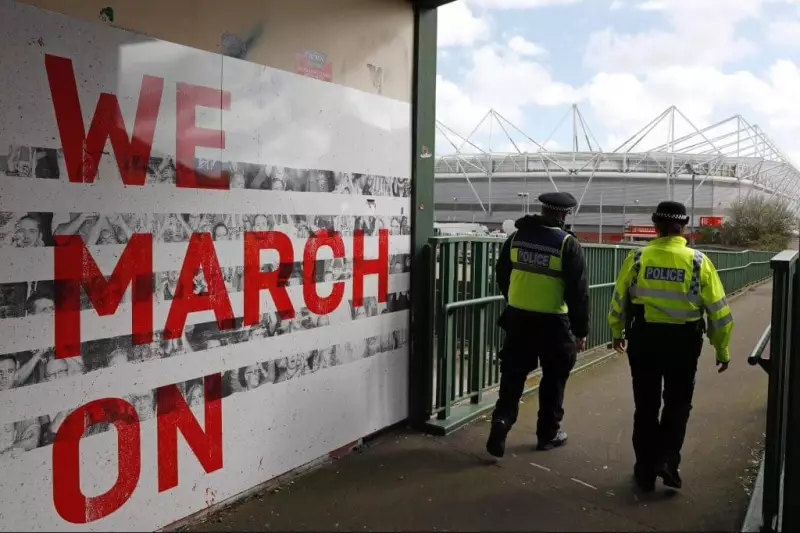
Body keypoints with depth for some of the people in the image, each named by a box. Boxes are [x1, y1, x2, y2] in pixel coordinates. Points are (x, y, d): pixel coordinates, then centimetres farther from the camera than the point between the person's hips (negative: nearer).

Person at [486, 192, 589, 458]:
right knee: (554, 377, 13)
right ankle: (548, 433, 22)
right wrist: (581, 329, -3)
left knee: (513, 375, 11)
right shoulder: (568, 244, -10)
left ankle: (502, 419, -5)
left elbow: (502, 277, 13)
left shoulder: (516, 237, 2)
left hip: (517, 318, 3)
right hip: (552, 323, -3)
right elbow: (578, 291, -10)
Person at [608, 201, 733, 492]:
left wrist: (617, 332, 20)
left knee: (646, 405, 13)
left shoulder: (637, 257, -6)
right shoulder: (698, 261, -7)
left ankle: (646, 468, 21)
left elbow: (619, 299, 3)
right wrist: (722, 349, 9)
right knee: (678, 403, 18)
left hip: (643, 339, 1)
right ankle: (667, 459, 5)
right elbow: (718, 309, -3)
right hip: (683, 342, 0)